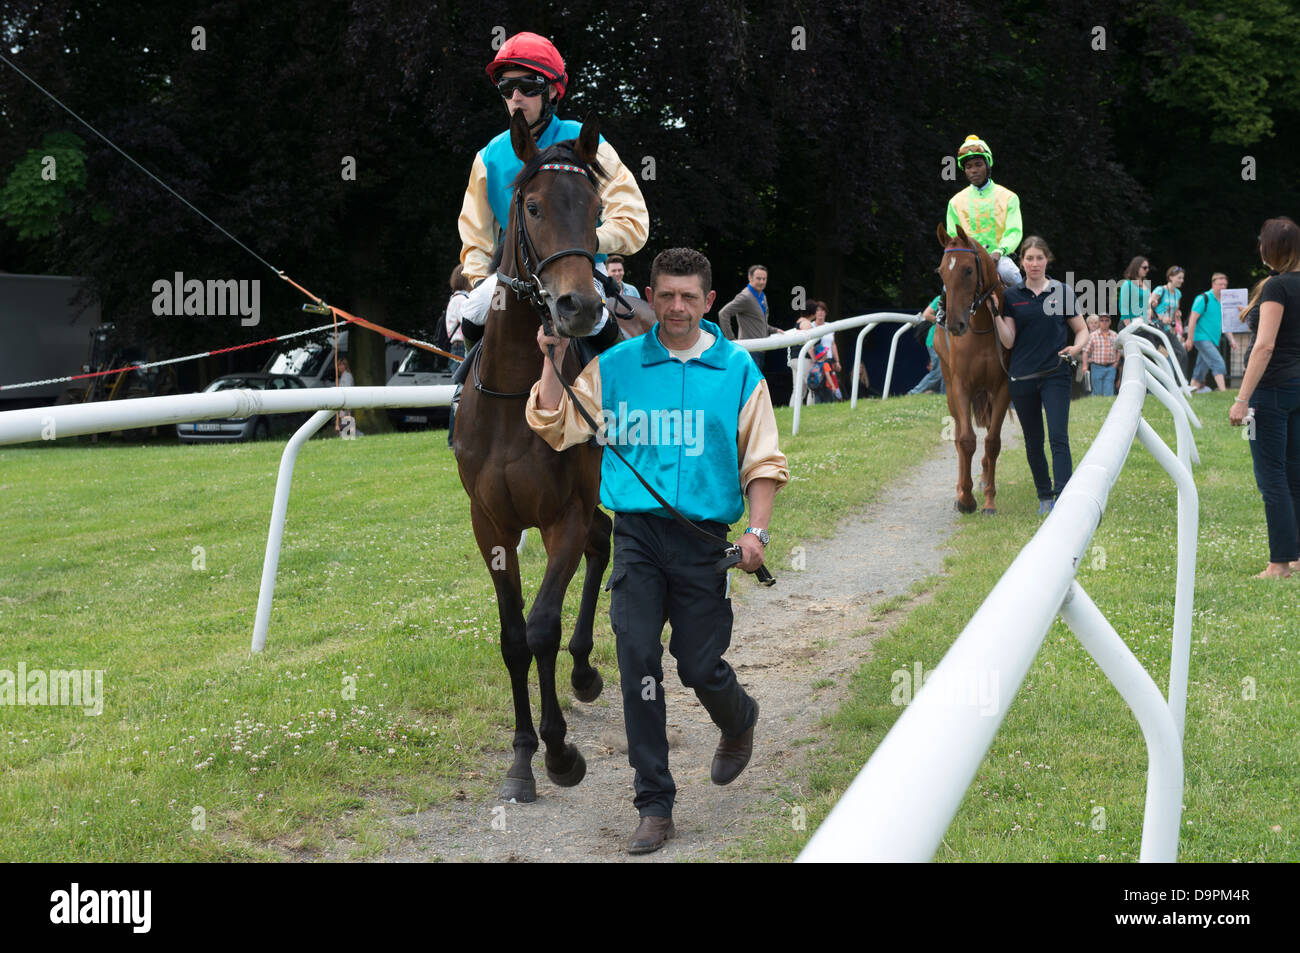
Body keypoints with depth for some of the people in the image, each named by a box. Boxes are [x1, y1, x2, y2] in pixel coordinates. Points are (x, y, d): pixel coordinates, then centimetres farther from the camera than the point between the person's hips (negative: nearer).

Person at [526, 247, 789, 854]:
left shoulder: (738, 370, 5)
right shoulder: (615, 365, 6)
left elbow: (763, 462, 7)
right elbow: (554, 427, 7)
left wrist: (755, 532, -5)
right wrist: (554, 361, -6)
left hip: (705, 537, -1)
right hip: (637, 535, 1)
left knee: (700, 667, 2)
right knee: (637, 659, -8)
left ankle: (739, 722, 41)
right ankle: (655, 805, 2)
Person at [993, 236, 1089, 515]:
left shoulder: (1062, 291, 3)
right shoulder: (1012, 296, 5)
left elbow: (1081, 330, 10)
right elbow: (1008, 342, 0)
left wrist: (1076, 347, -11)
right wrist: (995, 314, -14)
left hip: (1055, 375, -2)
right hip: (1022, 377, 2)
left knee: (1058, 437, -13)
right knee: (1033, 442, 9)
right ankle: (1044, 497, 21)